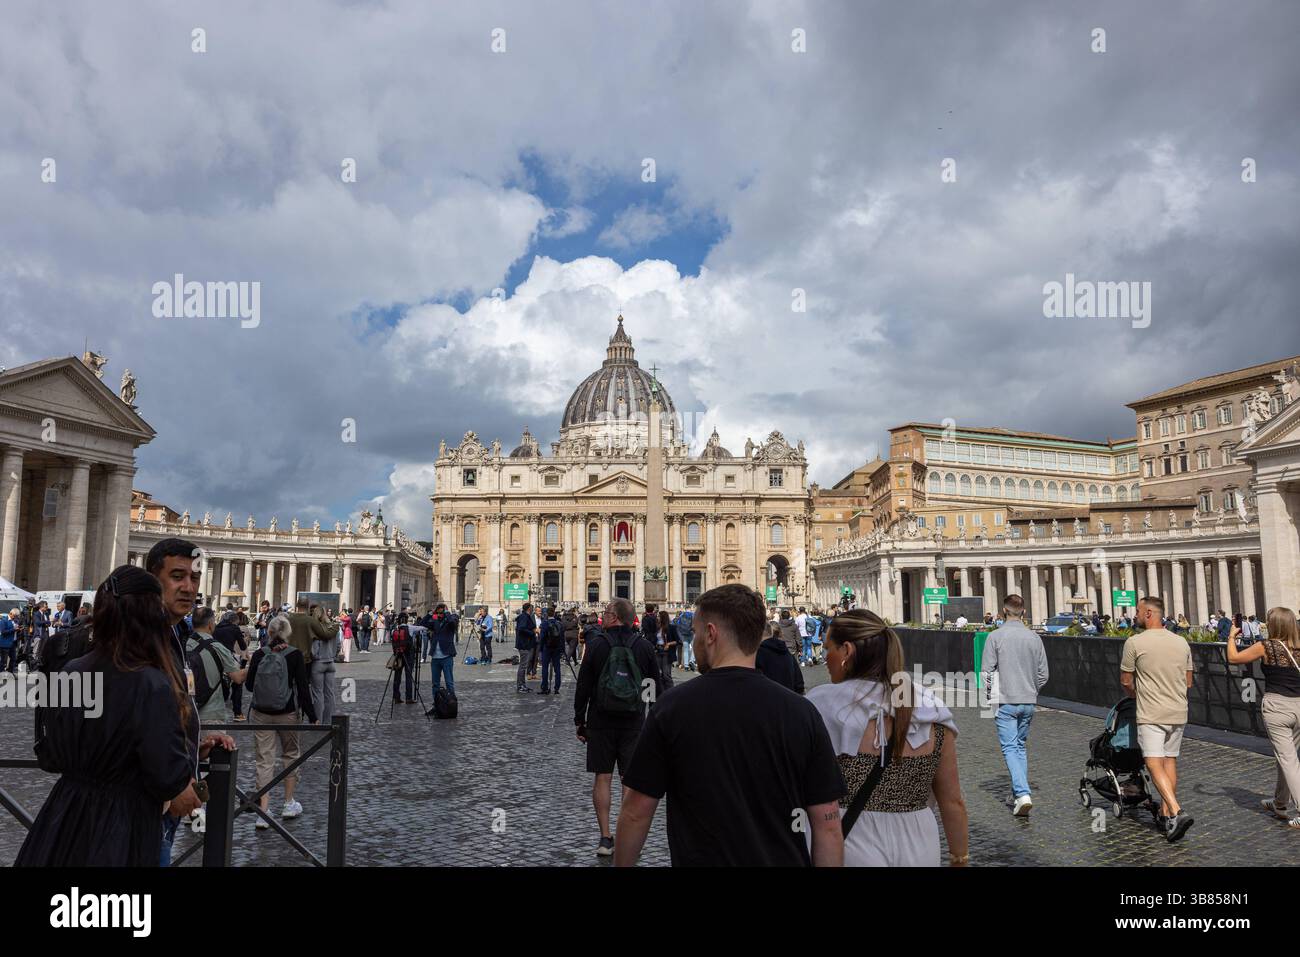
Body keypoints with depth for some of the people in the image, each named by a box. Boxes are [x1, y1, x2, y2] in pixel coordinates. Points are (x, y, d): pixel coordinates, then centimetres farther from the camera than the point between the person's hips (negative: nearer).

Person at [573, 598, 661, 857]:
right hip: (633, 721, 1)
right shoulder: (644, 646, -2)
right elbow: (659, 686, 4)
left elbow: (583, 685, -4)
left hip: (600, 721, -1)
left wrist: (580, 721, 4)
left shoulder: (596, 644, -6)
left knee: (602, 778, 6)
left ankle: (605, 838, 8)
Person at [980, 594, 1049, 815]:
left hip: (1006, 702, -4)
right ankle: (1018, 795, 20)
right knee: (1021, 746, 16)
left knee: (1010, 748, -2)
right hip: (1029, 702, 4)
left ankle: (1023, 794, -15)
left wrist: (991, 698, 4)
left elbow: (987, 671, -9)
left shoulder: (995, 637, -9)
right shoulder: (1034, 637, 2)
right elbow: (1043, 674, 6)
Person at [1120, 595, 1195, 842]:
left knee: (1154, 764, -7)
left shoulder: (1135, 642, -10)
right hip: (1178, 712, 6)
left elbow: (1126, 680, -2)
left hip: (1151, 713, -6)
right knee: (1170, 760, 14)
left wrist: (1134, 694, 19)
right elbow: (1188, 682, 14)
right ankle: (1166, 812, 20)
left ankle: (1176, 812, -20)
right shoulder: (1182, 642, 7)